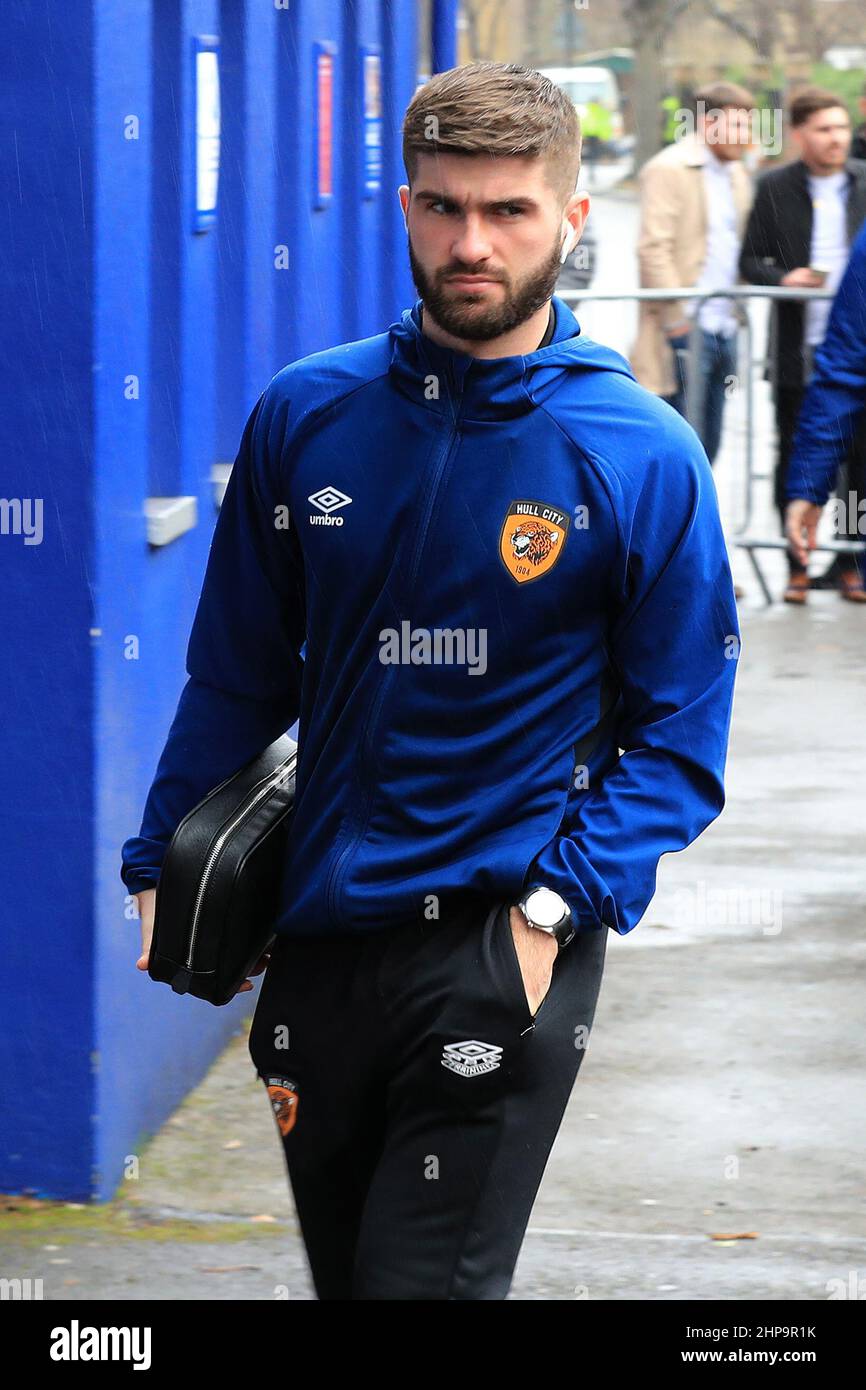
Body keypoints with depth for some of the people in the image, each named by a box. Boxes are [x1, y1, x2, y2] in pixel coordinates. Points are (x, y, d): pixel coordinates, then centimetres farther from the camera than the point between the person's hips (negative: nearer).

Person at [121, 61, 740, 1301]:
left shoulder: (644, 459, -7)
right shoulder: (305, 417, 2)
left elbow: (678, 735, -4)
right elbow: (238, 674, 12)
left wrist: (561, 905, -14)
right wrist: (160, 863, 7)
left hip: (505, 956, -4)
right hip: (320, 938, 4)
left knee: (429, 1280, -7)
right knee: (343, 1273, 15)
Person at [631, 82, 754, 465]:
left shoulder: (736, 174, 16)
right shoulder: (668, 169, -9)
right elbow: (653, 249, -15)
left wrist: (737, 310, 14)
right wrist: (676, 319, -17)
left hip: (723, 329, 8)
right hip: (685, 330, -8)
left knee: (706, 447, 9)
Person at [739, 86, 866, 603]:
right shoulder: (775, 188, 3)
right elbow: (751, 259, 4)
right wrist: (782, 279, -14)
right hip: (798, 348, -1)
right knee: (794, 460, 3)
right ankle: (797, 564, 12)